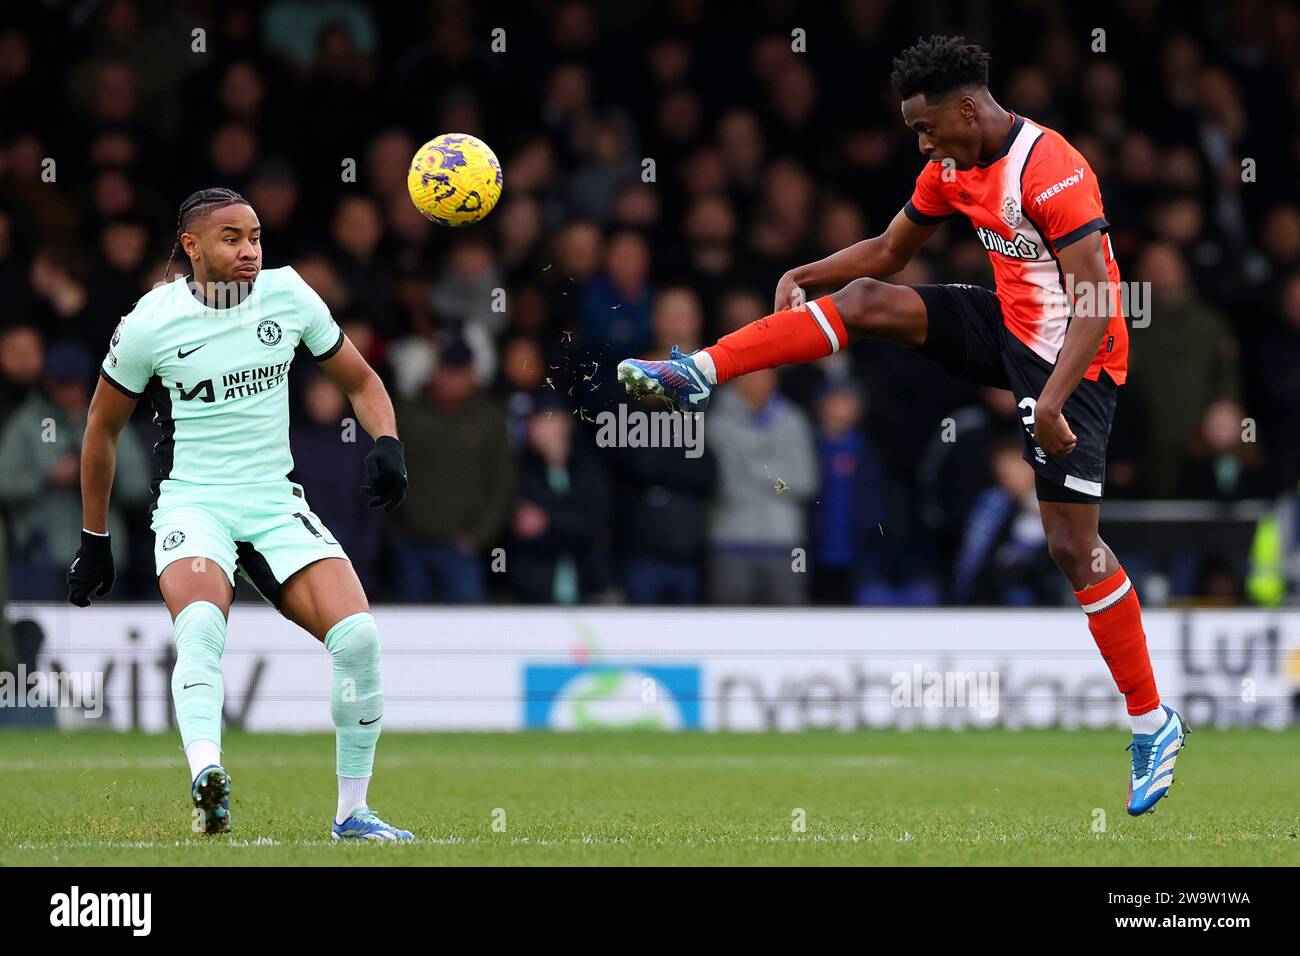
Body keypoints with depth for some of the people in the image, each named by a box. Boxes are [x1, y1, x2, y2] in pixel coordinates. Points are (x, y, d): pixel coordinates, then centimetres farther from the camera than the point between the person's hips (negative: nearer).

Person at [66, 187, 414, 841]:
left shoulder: (288, 295, 1)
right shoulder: (150, 324, -6)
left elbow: (359, 380, 15)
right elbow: (102, 428, 7)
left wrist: (387, 444, -6)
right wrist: (94, 540, 11)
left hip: (275, 503, 3)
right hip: (192, 504, -3)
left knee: (358, 636, -16)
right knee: (201, 626, -35)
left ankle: (352, 812, -2)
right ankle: (206, 776, -56)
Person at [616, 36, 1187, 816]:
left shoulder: (1052, 173, -25)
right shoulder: (954, 167, 3)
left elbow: (1097, 304, -29)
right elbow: (889, 251, 18)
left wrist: (1052, 399, -37)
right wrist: (806, 276, 2)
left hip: (1074, 361, -8)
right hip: (1010, 327, 8)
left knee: (1073, 543, -9)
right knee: (865, 301, -6)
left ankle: (1155, 724, 0)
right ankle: (698, 374, -7)